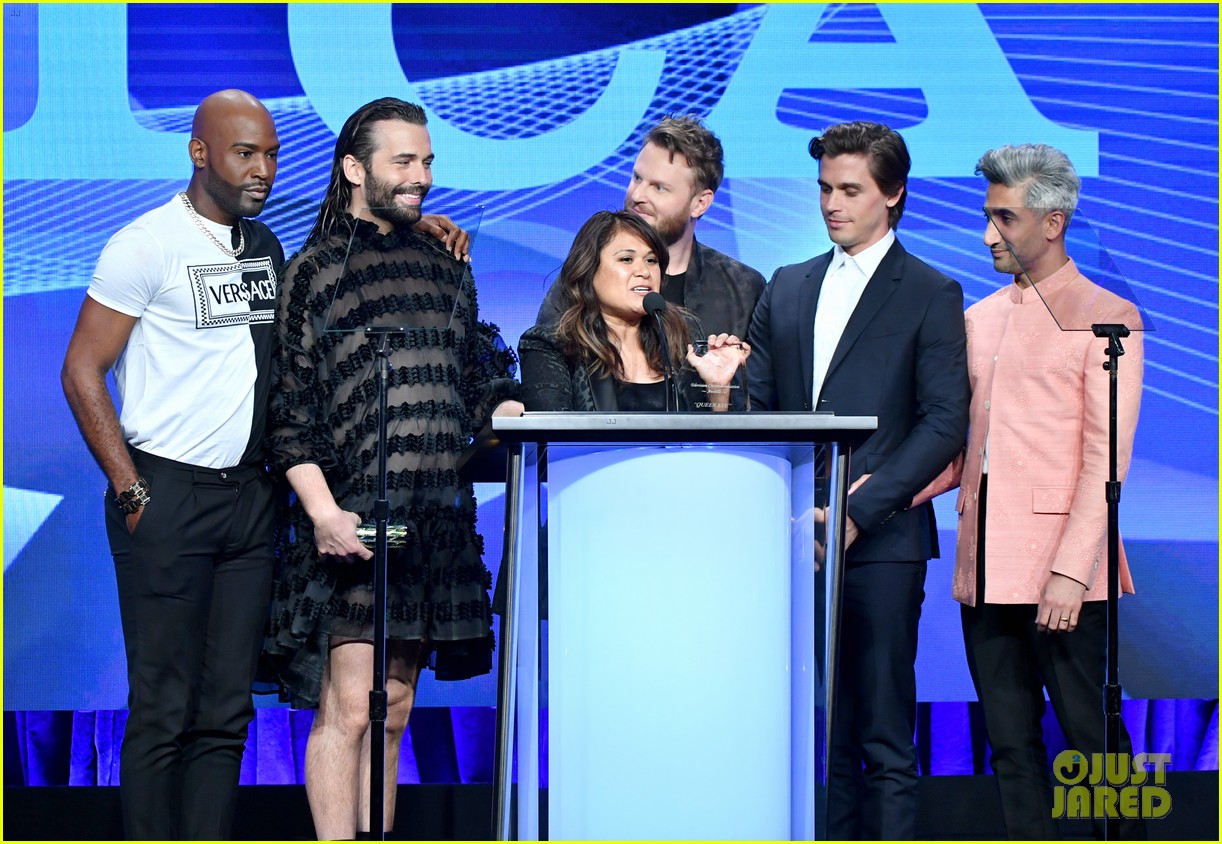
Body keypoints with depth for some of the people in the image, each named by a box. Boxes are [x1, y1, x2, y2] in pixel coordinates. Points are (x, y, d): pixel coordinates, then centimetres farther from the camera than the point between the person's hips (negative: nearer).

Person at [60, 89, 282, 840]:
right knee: (163, 710, -4)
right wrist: (131, 490, -12)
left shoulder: (268, 245, 14)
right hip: (169, 495, -6)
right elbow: (82, 372, -7)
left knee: (227, 710, 6)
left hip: (250, 497, 6)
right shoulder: (148, 243, -6)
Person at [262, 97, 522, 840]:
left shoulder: (445, 268, 17)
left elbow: (478, 380, 19)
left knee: (393, 710, 9)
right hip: (352, 520, -5)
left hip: (434, 520, 5)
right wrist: (323, 511, -15)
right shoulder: (314, 272, 0)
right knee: (348, 707, -8)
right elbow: (289, 414, -5)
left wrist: (512, 415, -2)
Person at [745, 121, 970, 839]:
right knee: (818, 729, 5)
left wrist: (859, 509, -15)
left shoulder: (931, 295, 3)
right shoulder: (787, 288, 18)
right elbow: (756, 404, 16)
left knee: (886, 739, -4)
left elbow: (946, 423, -6)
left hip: (881, 541, -4)